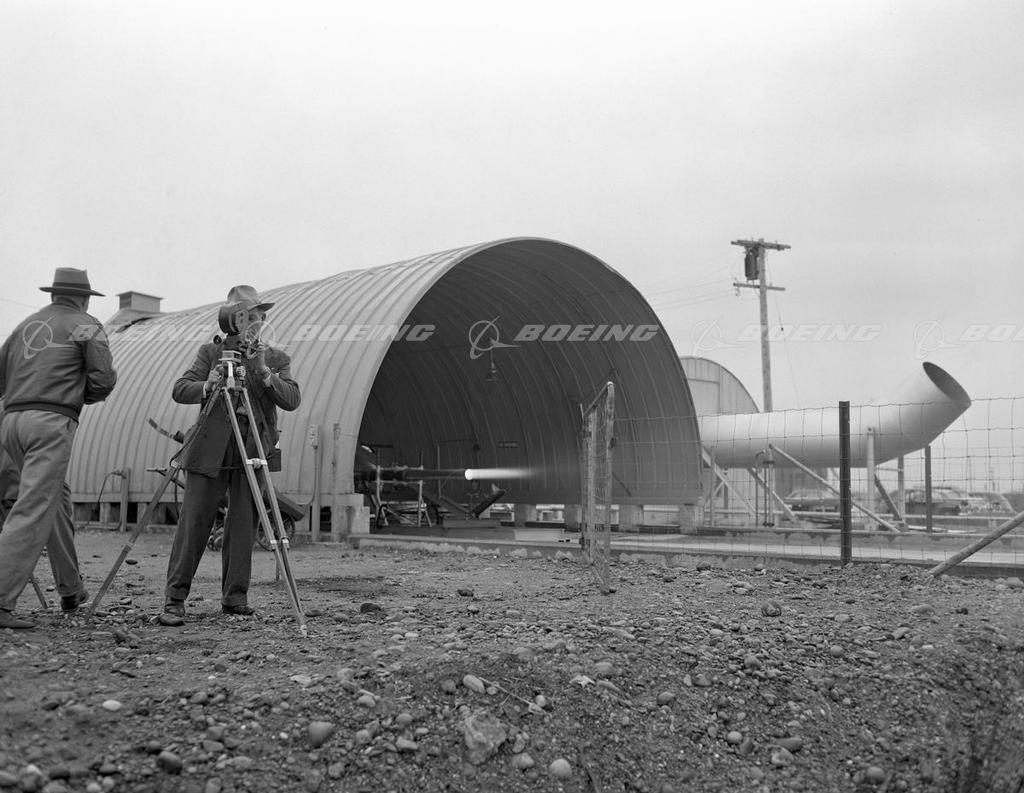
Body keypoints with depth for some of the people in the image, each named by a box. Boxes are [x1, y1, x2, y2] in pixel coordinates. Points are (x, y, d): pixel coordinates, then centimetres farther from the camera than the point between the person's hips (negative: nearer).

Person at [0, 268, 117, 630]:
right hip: (51, 422, -6)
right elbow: (103, 380, -3)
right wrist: (80, 395, 17)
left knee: (57, 498, 20)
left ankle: (71, 589, 26)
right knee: (33, 512, -10)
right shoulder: (86, 325, 6)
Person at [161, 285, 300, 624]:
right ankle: (174, 600, 0)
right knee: (193, 523, -5)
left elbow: (291, 400, -4)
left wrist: (263, 372, -17)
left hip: (252, 451, 1)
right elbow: (180, 390, -1)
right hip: (210, 449, -1)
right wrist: (207, 386, -21)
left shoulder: (276, 359, 11)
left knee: (243, 527, 3)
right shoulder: (211, 351, 10)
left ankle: (235, 597, 13)